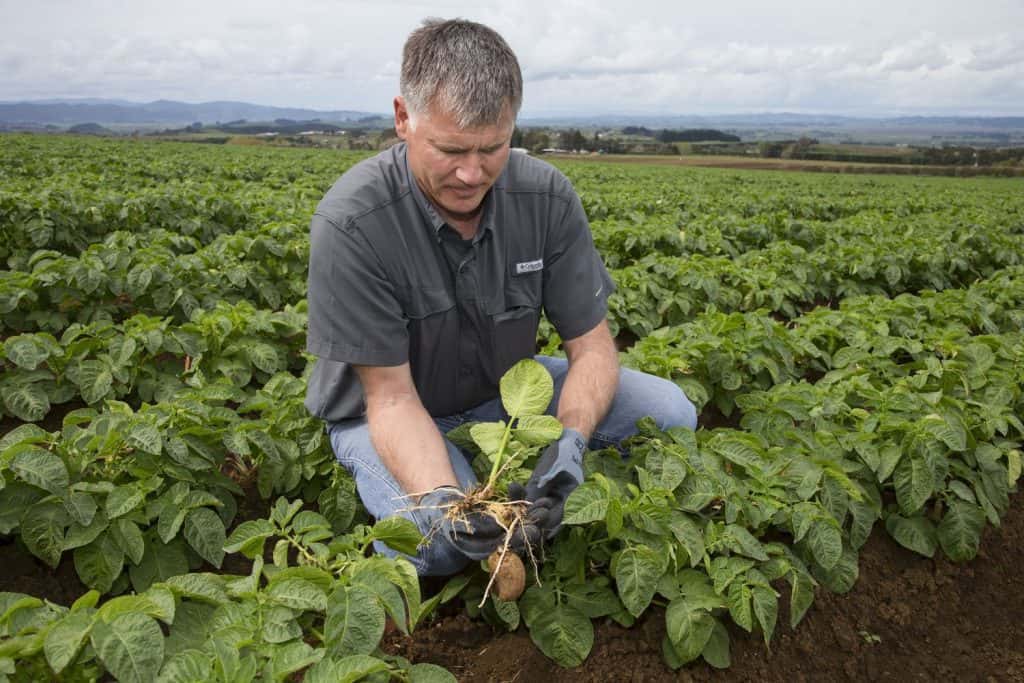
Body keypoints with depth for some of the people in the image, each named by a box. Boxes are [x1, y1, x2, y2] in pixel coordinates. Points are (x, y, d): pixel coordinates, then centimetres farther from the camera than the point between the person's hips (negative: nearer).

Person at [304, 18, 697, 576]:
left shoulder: (548, 198, -17)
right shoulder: (351, 224, -28)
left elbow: (592, 347, -13)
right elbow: (391, 395, -24)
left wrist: (571, 440, -34)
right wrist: (440, 497, -43)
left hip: (506, 389, 4)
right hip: (388, 413, -3)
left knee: (670, 412, -11)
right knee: (439, 546, -33)